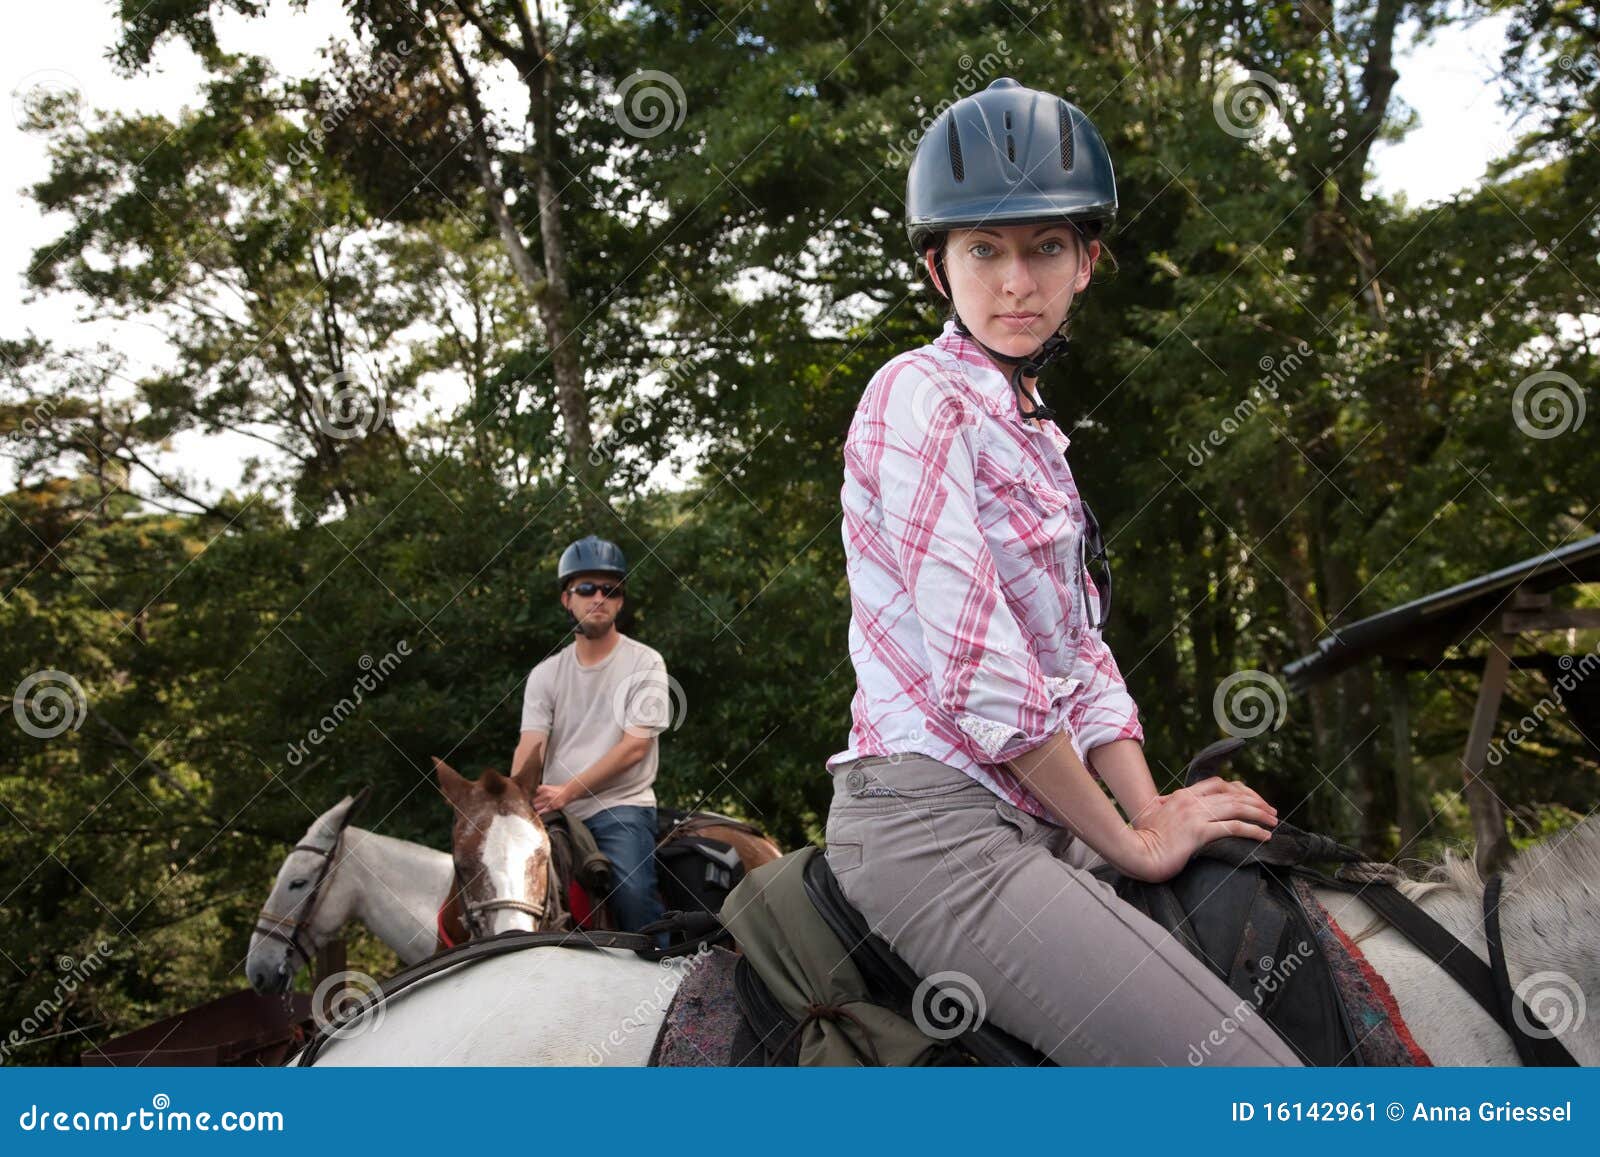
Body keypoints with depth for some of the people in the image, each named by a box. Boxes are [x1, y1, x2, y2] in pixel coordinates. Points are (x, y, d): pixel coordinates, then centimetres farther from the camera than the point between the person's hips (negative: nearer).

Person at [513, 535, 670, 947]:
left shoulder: (645, 663, 1)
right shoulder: (546, 675, 12)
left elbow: (634, 746, -9)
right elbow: (530, 746, 0)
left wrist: (567, 792, -18)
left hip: (622, 806, -4)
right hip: (555, 812, 4)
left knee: (633, 890, -27)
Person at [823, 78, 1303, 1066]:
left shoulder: (1033, 434, 20)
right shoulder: (920, 398, -8)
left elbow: (1081, 652, 16)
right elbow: (976, 666, -15)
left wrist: (1155, 812, 1)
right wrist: (1131, 843, -8)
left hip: (1027, 823, 9)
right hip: (934, 817, -9)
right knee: (1263, 1104, -19)